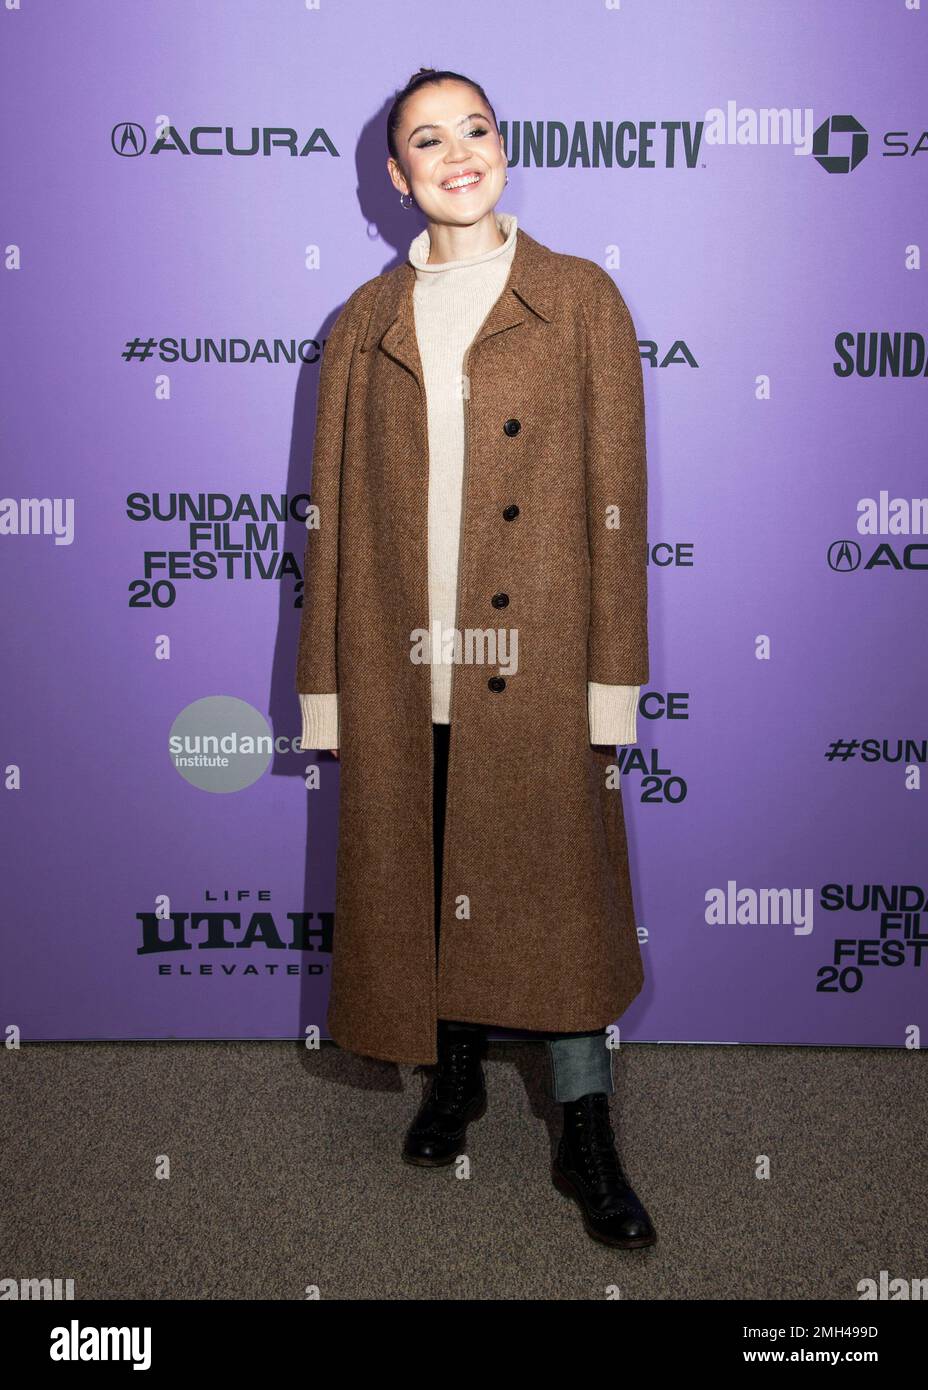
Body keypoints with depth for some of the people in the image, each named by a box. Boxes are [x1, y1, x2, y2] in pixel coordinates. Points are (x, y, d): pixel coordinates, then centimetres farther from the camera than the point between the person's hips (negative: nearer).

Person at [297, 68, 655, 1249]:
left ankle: (585, 1133, 15)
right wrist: (325, 684, 5)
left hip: (533, 654, -2)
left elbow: (616, 494, -1)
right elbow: (334, 508, 9)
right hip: (399, 660, 3)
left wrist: (611, 676, -7)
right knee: (417, 875, 12)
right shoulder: (367, 321, 10)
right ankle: (454, 1075, 34)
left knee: (551, 877, 1)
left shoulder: (580, 299, 4)